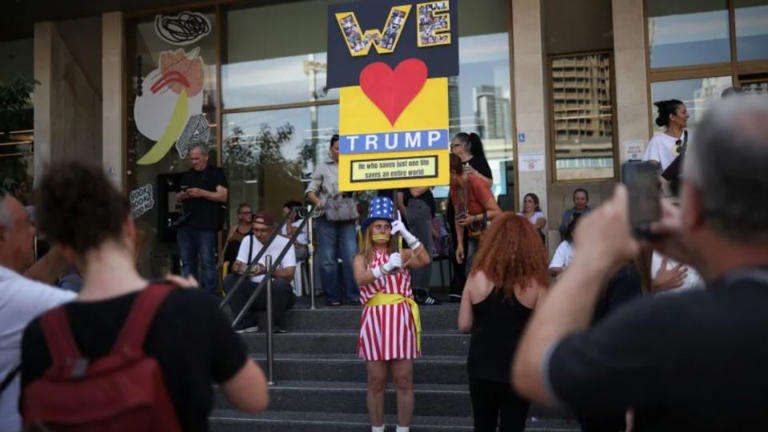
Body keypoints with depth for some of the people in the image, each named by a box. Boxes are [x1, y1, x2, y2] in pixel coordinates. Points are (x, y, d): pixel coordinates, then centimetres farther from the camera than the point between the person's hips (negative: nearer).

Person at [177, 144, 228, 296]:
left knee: (208, 262, -7)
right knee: (187, 262, 10)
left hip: (206, 226, -6)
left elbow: (223, 196, -9)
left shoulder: (216, 173, 1)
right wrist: (182, 196, 2)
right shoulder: (186, 175, 19)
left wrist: (201, 193, -19)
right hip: (185, 225, 6)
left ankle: (210, 295, -4)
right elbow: (180, 196, 27)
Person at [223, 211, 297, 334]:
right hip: (253, 291, 4)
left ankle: (278, 326, -14)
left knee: (280, 283, -36)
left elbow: (289, 275, -20)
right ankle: (248, 323, -11)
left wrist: (266, 271, -37)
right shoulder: (248, 240, 3)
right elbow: (236, 266, -3)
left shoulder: (284, 243, -10)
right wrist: (238, 269, -29)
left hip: (277, 292, -4)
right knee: (229, 281, -18)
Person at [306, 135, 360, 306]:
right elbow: (310, 191, 3)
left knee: (351, 256, -6)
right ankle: (332, 296, 9)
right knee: (328, 259, 0)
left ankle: (353, 295, 2)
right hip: (327, 218, -1)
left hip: (347, 219, 2)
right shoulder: (322, 168, 8)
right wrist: (318, 201, -16)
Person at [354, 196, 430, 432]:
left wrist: (406, 234, -11)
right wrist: (385, 268, -25)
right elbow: (360, 279, -13)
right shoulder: (362, 258, 8)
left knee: (404, 381, 3)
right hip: (375, 319, 0)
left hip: (401, 319, 0)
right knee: (376, 382, 5)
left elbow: (424, 260, -10)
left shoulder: (402, 255, 9)